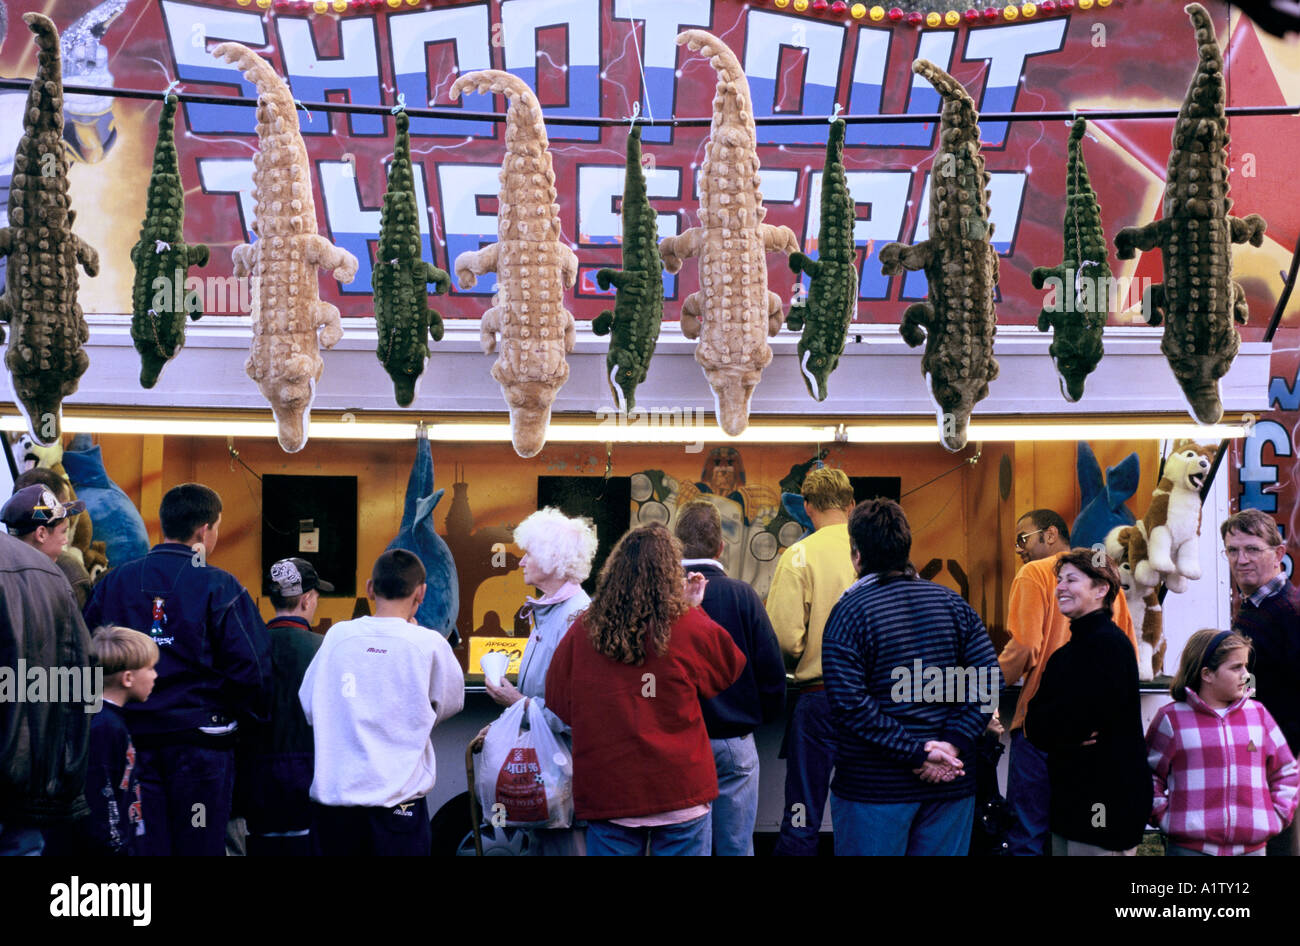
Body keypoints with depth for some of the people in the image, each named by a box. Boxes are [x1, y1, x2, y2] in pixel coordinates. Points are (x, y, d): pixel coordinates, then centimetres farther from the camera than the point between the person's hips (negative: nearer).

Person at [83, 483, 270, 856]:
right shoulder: (219, 587, -9)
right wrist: (250, 717, 6)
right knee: (199, 846, 5)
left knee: (142, 844, 9)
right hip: (199, 741, -4)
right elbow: (251, 667, -12)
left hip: (132, 740, 4)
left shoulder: (114, 582, 3)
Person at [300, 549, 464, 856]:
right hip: (398, 800, -3)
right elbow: (449, 704, 9)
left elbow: (307, 707, 8)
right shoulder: (429, 644, -7)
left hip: (332, 794, 3)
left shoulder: (337, 635, 1)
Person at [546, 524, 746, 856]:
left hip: (604, 792, 2)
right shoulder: (691, 628, -9)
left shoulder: (582, 632, -4)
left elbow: (558, 702, 7)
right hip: (679, 791, -1)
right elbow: (731, 666, 10)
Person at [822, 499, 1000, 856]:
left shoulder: (848, 612, -9)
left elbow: (849, 705, -19)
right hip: (951, 786, 4)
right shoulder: (952, 602, 4)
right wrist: (953, 743, -10)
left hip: (874, 787, -4)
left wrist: (917, 752, -16)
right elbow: (989, 682, -3)